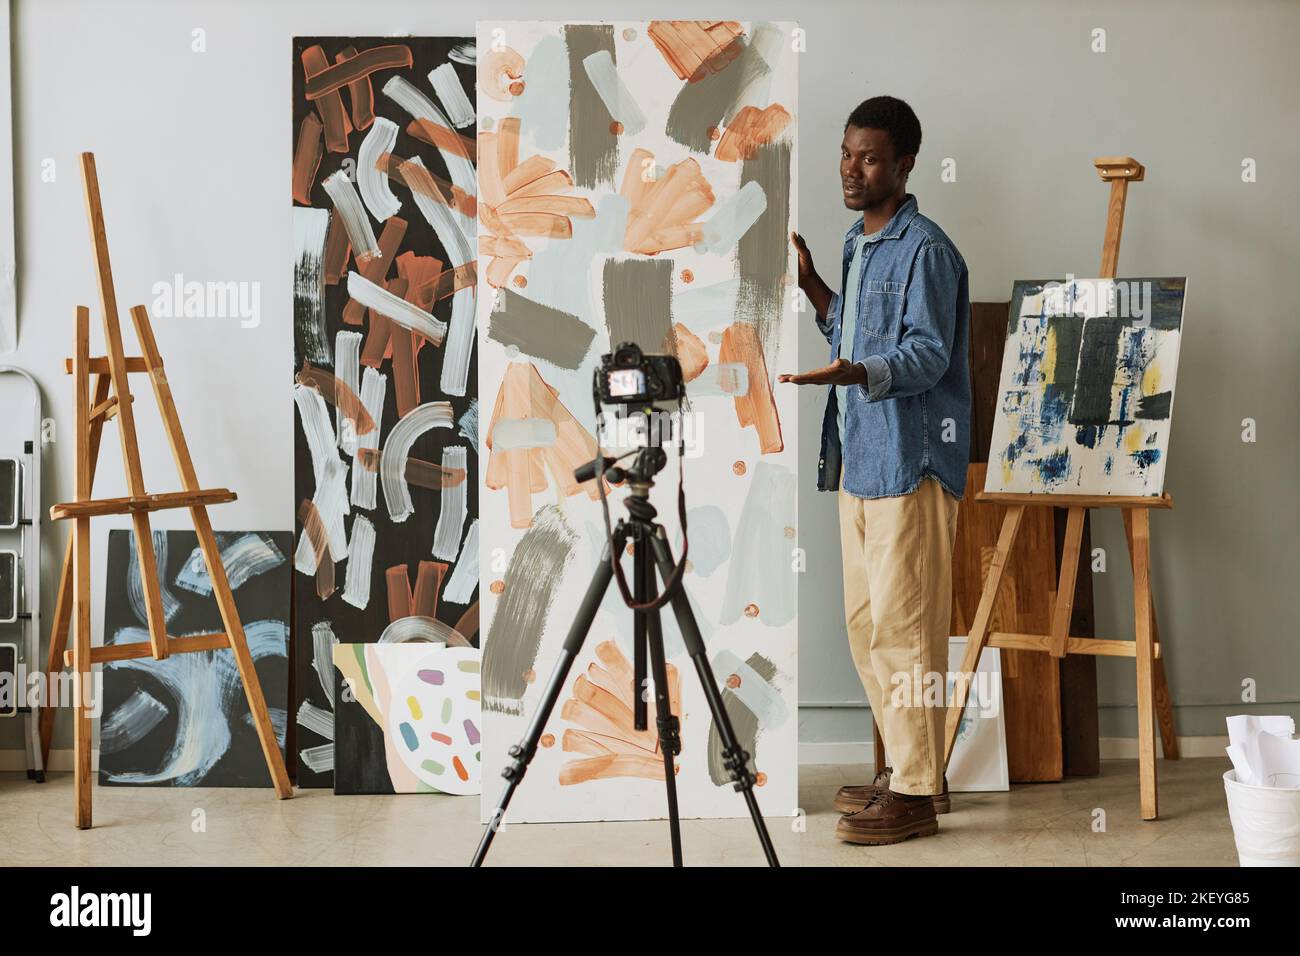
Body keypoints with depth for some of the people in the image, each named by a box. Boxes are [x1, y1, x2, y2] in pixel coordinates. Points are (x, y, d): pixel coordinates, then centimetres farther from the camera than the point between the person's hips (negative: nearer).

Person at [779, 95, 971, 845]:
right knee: (866, 621, 14)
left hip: (909, 461, -10)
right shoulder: (859, 243, 17)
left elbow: (928, 354, -19)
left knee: (904, 626, -8)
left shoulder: (926, 250, -11)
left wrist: (855, 374, -34)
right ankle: (909, 767, 25)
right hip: (859, 458, 10)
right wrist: (812, 286, 17)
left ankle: (917, 795, -1)